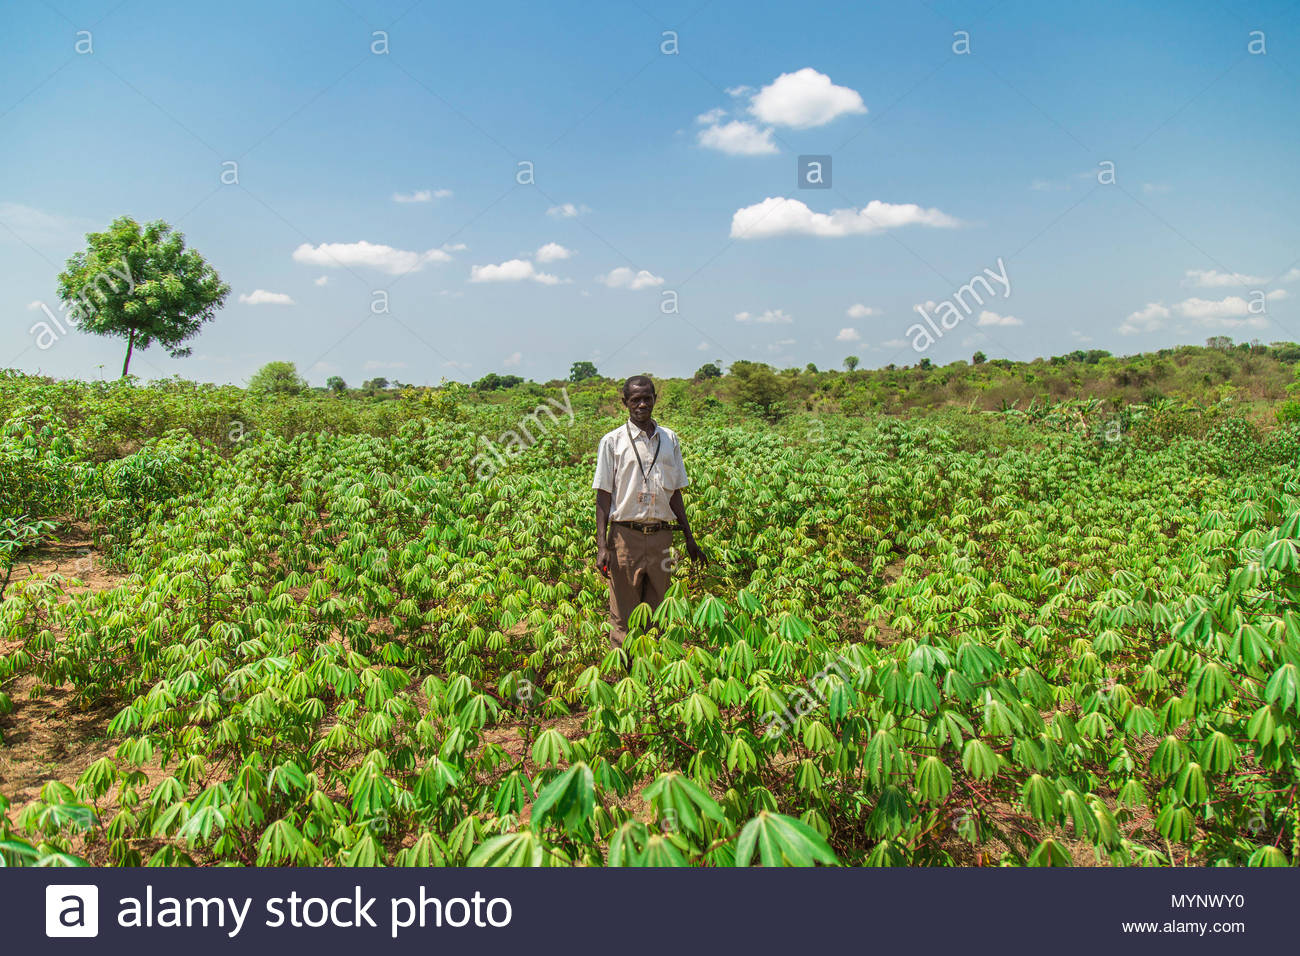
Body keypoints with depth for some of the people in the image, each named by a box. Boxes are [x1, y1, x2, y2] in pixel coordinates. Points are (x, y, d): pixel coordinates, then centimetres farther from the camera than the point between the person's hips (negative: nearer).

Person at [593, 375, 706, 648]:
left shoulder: (670, 439, 11)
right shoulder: (613, 441, -1)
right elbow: (603, 497, -2)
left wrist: (690, 538, 14)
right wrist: (602, 546, -10)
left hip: (661, 537, 4)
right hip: (625, 535, -3)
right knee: (623, 617, 2)